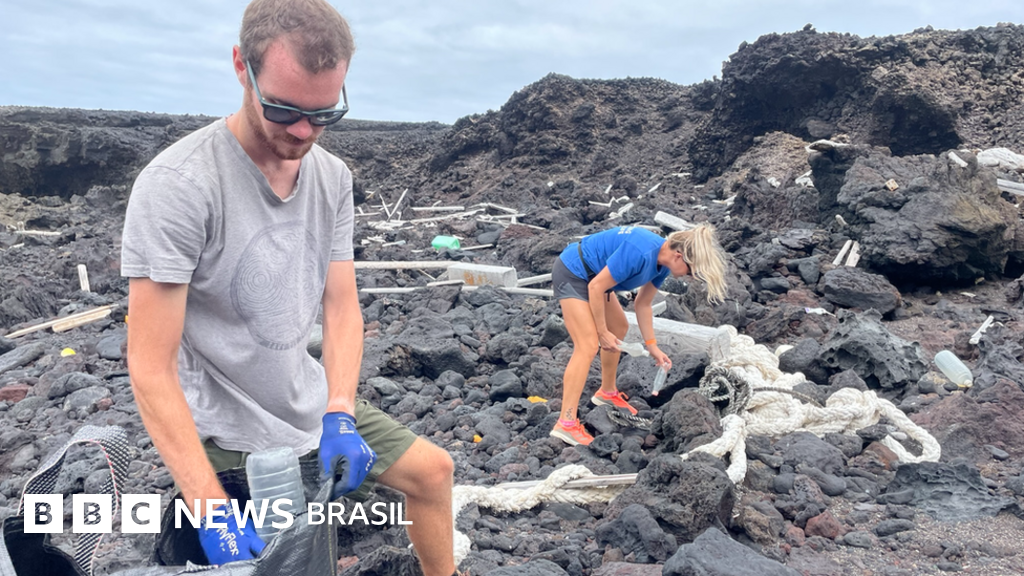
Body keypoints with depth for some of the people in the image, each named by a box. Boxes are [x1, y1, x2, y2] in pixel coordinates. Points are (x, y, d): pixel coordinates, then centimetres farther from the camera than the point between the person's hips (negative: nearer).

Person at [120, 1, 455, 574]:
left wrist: (339, 417, -18)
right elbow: (151, 368, -25)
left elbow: (342, 307, -3)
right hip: (230, 441, -6)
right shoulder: (177, 184, -24)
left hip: (315, 411, 6)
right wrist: (214, 511, -29)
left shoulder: (333, 177, -4)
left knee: (433, 469, 13)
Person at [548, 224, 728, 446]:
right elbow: (596, 288, -26)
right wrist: (602, 332, -16)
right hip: (572, 273, -10)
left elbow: (643, 304, 8)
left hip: (592, 276, 10)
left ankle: (607, 392, 39)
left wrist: (652, 346, 5)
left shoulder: (663, 262, -3)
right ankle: (565, 423, -15)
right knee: (588, 346, -17)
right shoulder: (639, 253, -32)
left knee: (619, 328, 20)